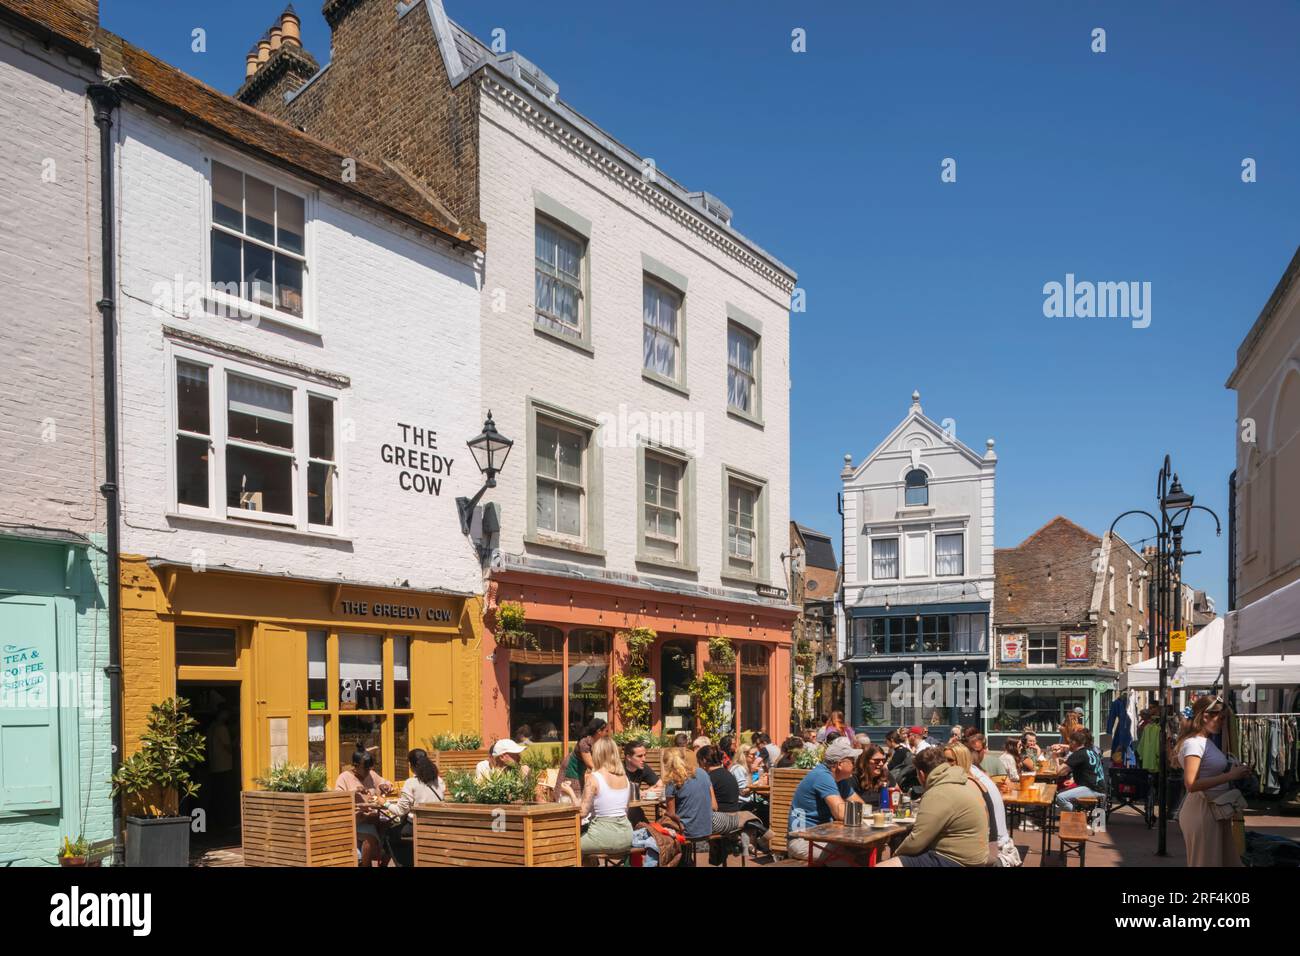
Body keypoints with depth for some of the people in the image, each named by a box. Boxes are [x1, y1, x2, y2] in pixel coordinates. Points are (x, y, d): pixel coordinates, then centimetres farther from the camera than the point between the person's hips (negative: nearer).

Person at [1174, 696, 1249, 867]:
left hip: (1216, 810, 10)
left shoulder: (1206, 741, 13)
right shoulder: (1194, 743, -17)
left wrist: (1233, 770, 2)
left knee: (1227, 861, 14)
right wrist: (1230, 776, -23)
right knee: (1206, 862, 0)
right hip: (1202, 810, -10)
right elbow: (1191, 784, -26)